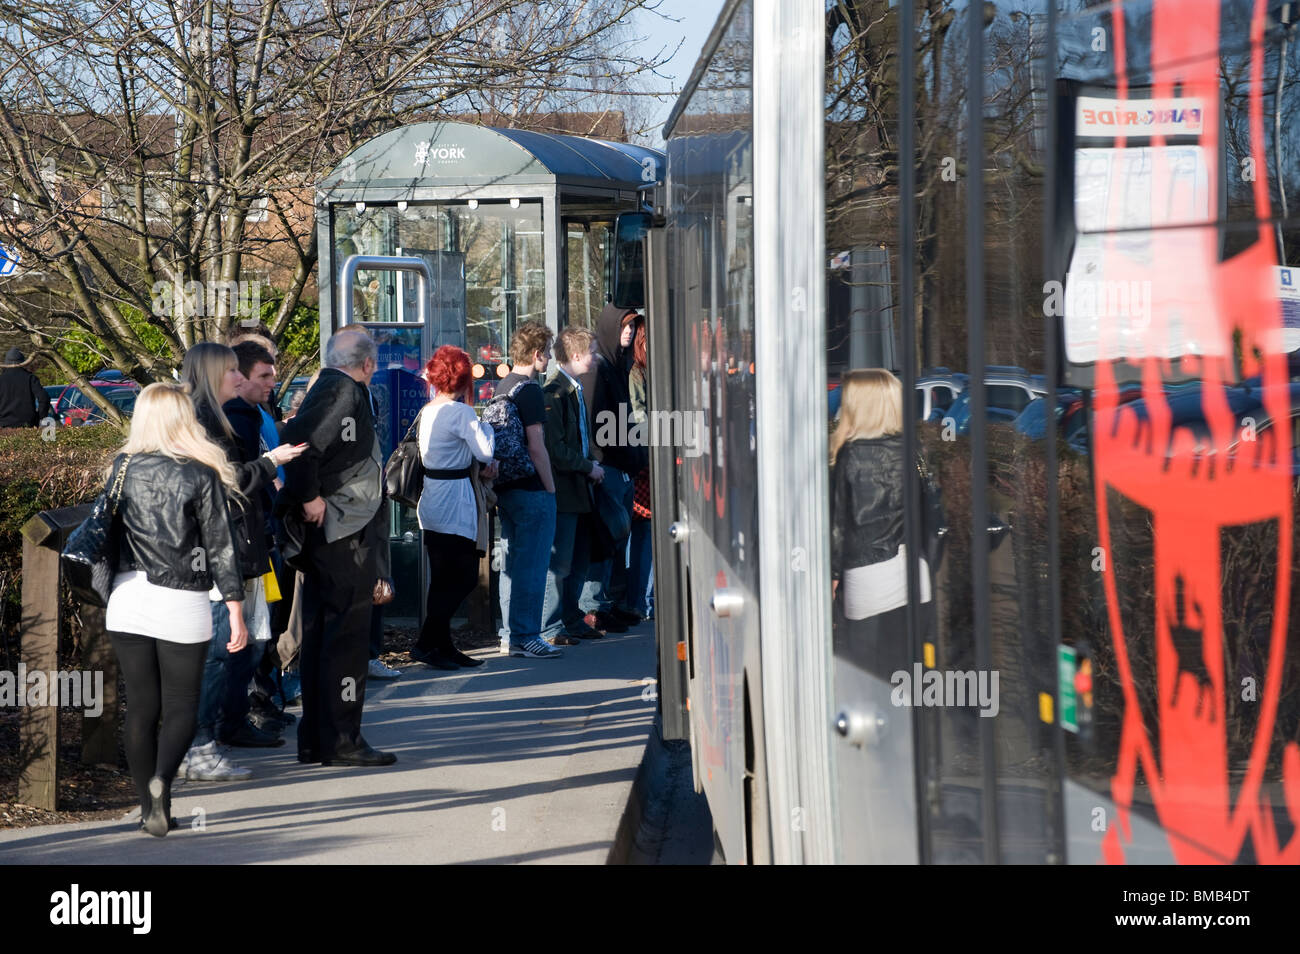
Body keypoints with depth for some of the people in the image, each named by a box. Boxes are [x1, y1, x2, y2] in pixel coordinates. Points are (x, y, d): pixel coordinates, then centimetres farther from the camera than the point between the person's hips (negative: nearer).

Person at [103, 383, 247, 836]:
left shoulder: (122, 468, 4)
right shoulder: (201, 475, -4)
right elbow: (220, 546, -5)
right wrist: (236, 612, -2)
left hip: (127, 599, 3)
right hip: (182, 604, -3)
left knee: (140, 706, 9)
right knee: (181, 706, 6)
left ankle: (150, 807, 10)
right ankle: (161, 777, -20)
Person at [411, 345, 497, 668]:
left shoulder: (428, 410, 11)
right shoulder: (461, 412, -15)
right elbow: (485, 450, -19)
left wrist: (487, 461, 8)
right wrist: (486, 426, -1)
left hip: (432, 499, 9)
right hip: (454, 502, -9)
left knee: (443, 579, 12)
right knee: (465, 577, -3)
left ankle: (441, 646, 14)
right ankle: (426, 643, -7)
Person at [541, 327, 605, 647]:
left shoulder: (575, 390, 15)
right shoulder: (554, 392, -17)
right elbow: (555, 449, -21)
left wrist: (590, 467, 12)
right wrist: (589, 467, -12)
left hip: (580, 488, 10)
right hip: (563, 490, -10)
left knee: (579, 561, 16)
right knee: (559, 563, -6)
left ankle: (572, 621, 25)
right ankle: (550, 629, 0)